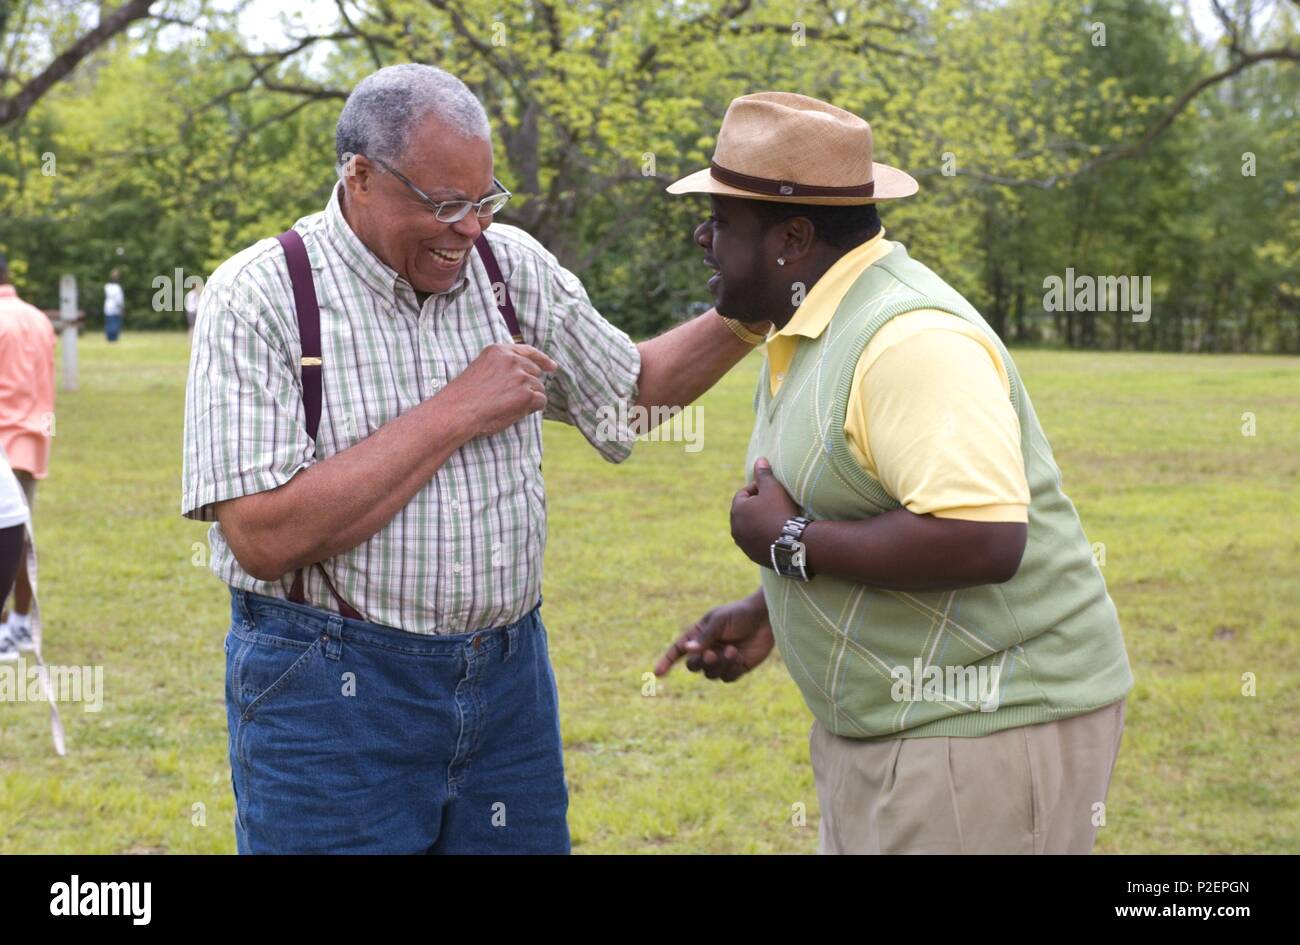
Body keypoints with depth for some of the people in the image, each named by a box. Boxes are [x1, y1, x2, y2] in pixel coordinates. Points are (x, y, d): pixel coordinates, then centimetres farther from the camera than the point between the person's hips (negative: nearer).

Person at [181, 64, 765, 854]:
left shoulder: (513, 265, 3)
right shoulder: (259, 296, -12)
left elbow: (632, 387, 19)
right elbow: (264, 538, -21)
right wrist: (453, 415, -18)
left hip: (509, 671, 5)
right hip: (331, 692, -4)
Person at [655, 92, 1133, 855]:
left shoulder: (909, 338, -22)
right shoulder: (812, 327, 10)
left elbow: (981, 540, -32)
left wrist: (788, 544, -22)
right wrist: (767, 612, 9)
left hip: (989, 730, -10)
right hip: (885, 722, 10)